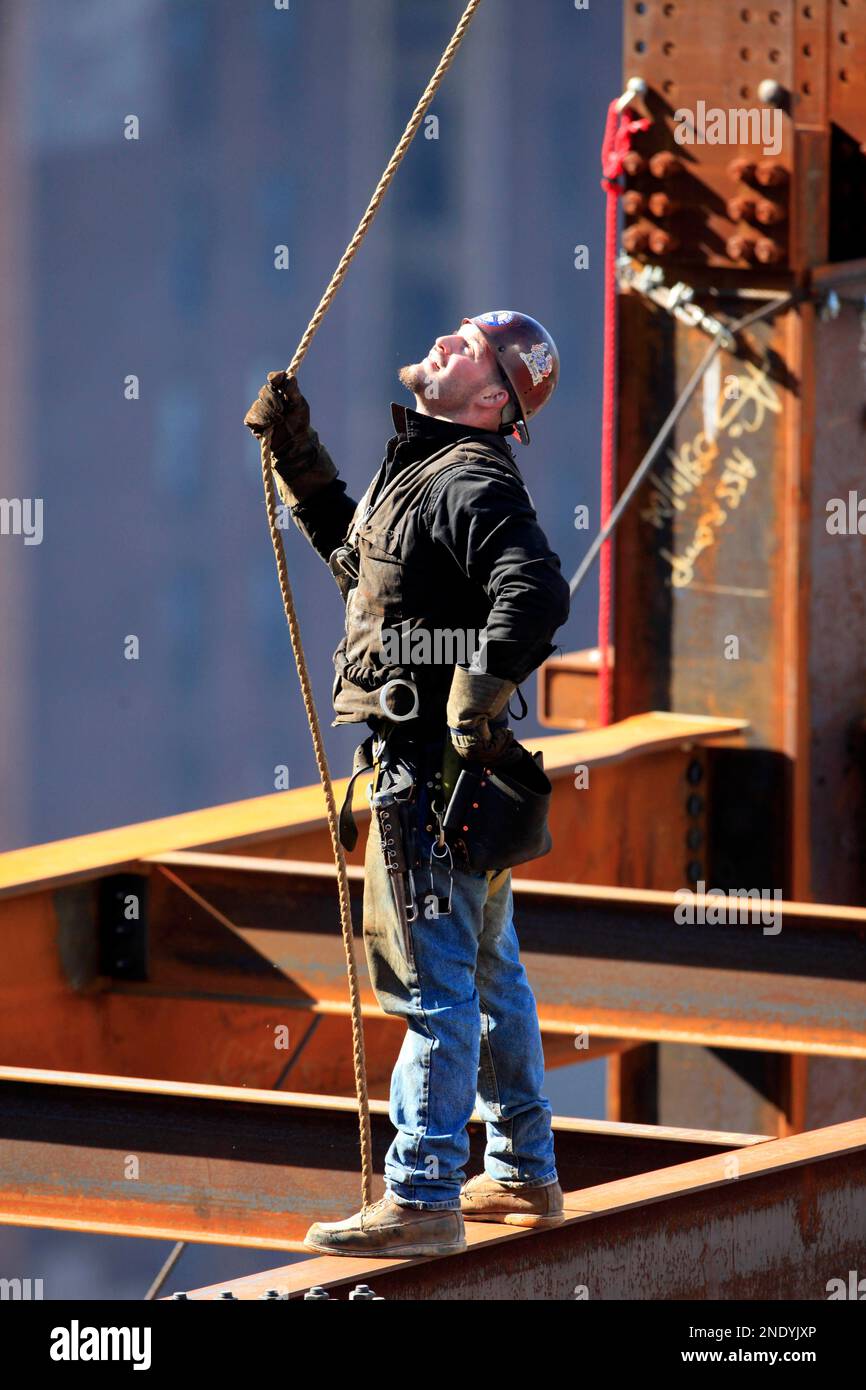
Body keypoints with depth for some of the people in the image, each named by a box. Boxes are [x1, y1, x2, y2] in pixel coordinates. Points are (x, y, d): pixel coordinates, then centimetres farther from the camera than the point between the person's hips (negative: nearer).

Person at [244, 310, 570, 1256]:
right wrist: (296, 457, 25)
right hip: (449, 765, 11)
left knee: (433, 983, -8)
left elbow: (537, 593, -32)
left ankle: (423, 1200, -6)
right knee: (488, 969, 18)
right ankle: (523, 1176, 28)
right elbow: (354, 551, 33)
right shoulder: (423, 468, 15)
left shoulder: (473, 486, -16)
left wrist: (476, 694, -35)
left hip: (436, 765, -11)